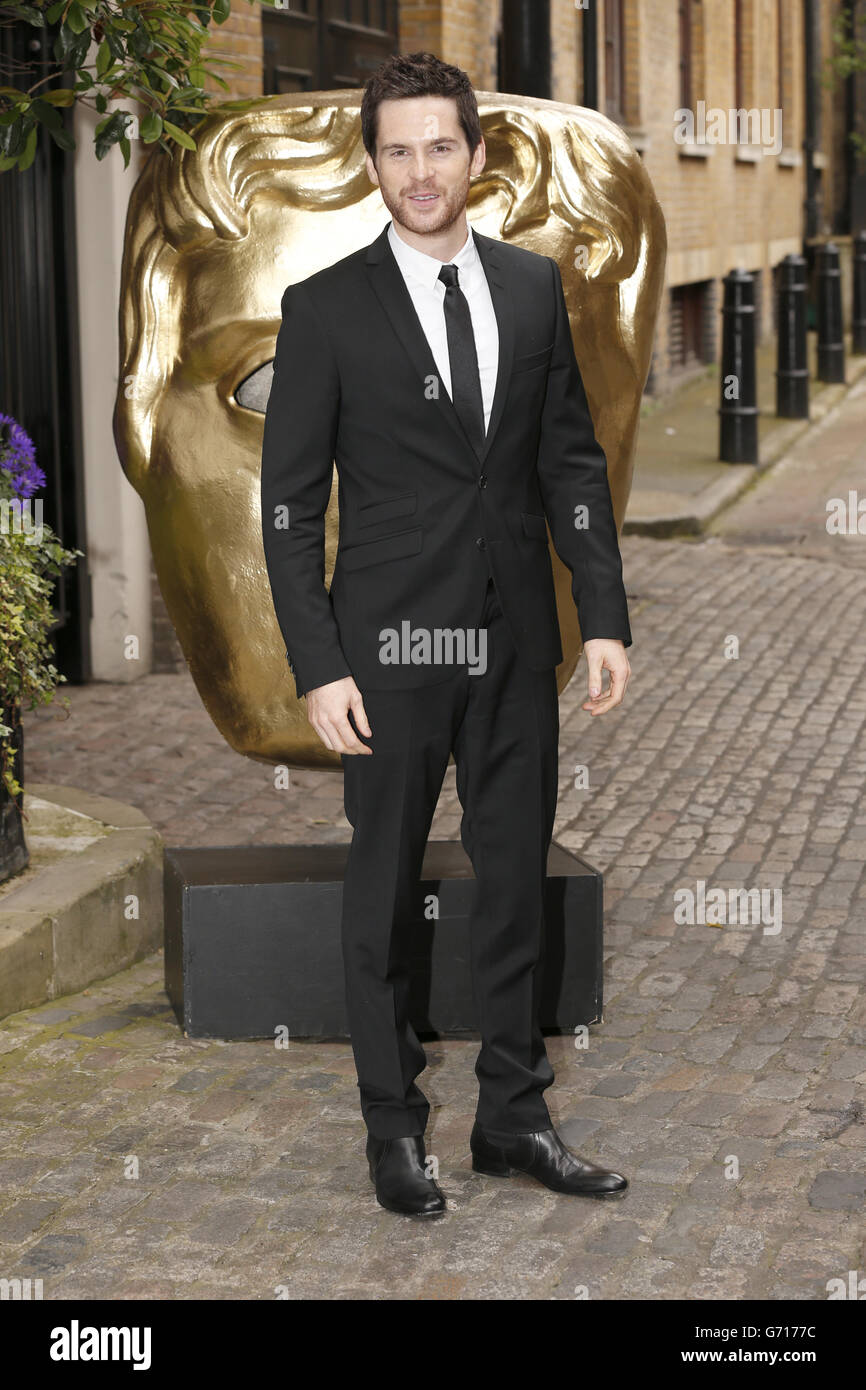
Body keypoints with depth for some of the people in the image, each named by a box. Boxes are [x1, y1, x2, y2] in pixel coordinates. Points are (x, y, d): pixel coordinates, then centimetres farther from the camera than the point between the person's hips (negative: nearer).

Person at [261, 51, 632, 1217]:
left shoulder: (534, 288, 6)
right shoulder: (325, 310, -5)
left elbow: (573, 463, 10)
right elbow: (289, 504, -5)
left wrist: (605, 618, 2)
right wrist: (319, 668, -11)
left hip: (517, 641, 4)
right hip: (393, 646, -3)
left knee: (516, 882, 11)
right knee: (386, 893, 6)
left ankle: (514, 1118, 24)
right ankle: (395, 1130, 19)